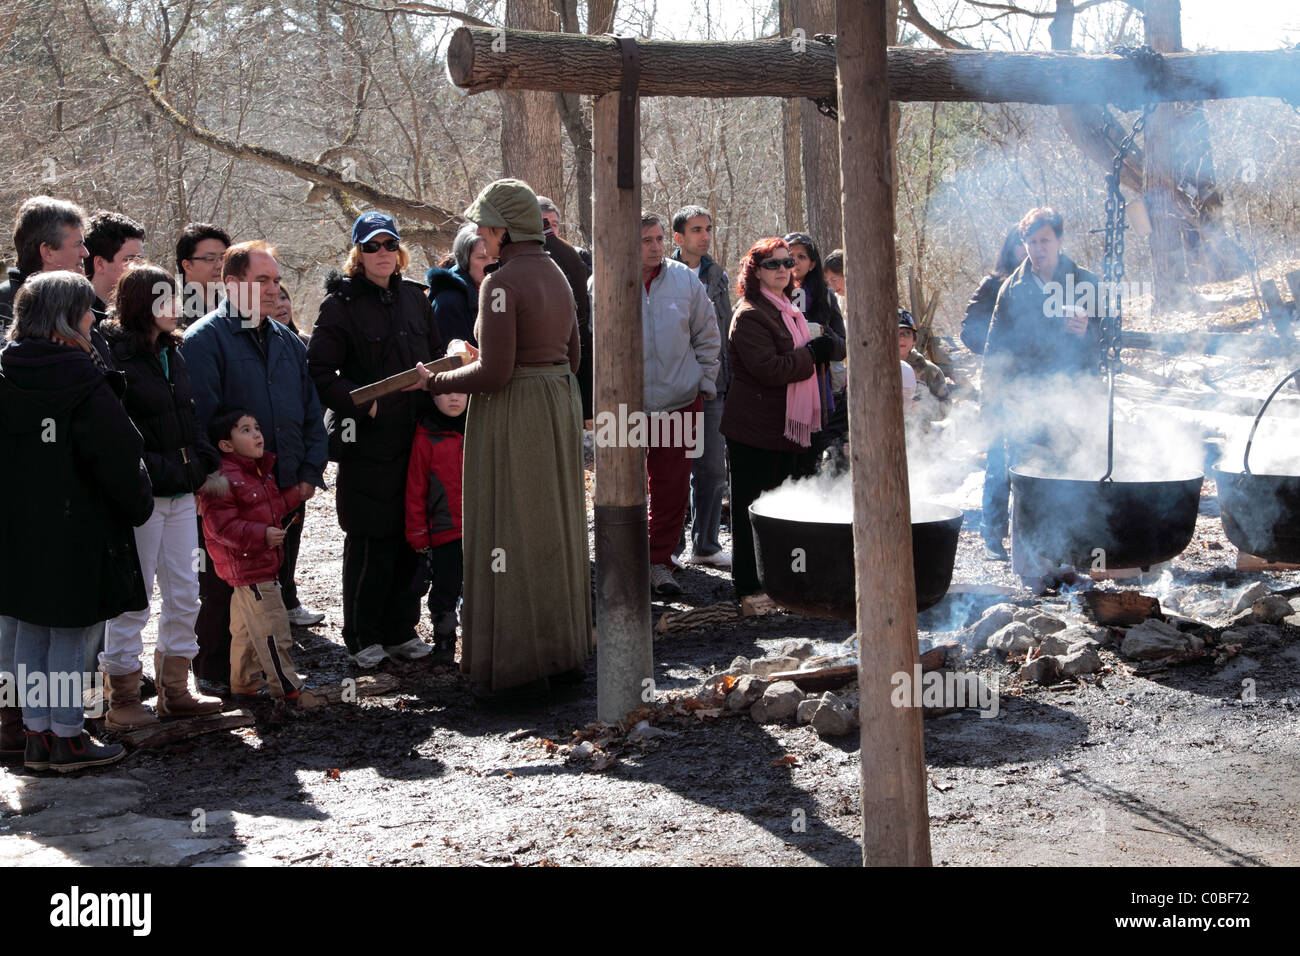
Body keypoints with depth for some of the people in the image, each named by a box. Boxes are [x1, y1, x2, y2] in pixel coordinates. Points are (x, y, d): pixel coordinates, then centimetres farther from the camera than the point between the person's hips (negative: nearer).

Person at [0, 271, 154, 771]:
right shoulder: (85, 386, -16)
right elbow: (119, 460, -15)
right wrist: (139, 506, 2)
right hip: (77, 533, -6)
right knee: (71, 635, 3)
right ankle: (68, 738, 10)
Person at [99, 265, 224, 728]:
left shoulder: (172, 352, 15)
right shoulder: (113, 354, -11)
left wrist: (203, 460, 9)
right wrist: (151, 470, -19)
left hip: (180, 493, 8)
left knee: (184, 594, 12)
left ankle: (175, 691, 24)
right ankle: (122, 702, 9)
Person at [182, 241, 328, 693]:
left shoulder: (288, 342, 14)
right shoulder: (205, 339, -8)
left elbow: (310, 412, 16)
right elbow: (200, 418, -14)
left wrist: (311, 470, 6)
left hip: (283, 489, 6)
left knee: (274, 579, 13)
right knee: (221, 586, 3)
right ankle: (215, 671, 14)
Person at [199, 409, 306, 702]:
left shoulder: (262, 471, 13)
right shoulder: (223, 479, -18)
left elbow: (274, 507, 25)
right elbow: (221, 526, -22)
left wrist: (295, 494, 9)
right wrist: (262, 535, -27)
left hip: (264, 563, 10)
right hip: (247, 568, -10)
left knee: (246, 628, 18)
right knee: (272, 626, -7)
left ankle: (245, 684, 27)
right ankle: (286, 687, -1)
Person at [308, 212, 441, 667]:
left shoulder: (414, 298, 13)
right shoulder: (342, 303, -4)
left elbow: (436, 354, 24)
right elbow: (319, 372, -8)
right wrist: (364, 404, -16)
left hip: (413, 436, 5)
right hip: (366, 439, -5)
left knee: (410, 536, 8)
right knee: (370, 543, -1)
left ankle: (400, 630, 20)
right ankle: (363, 638, 12)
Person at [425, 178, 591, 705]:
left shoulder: (502, 282, -17)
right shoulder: (555, 274, 10)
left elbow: (494, 373, -20)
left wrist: (436, 382, -5)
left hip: (513, 412, -9)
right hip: (561, 404, 9)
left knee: (511, 533, -1)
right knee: (555, 529, 16)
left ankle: (517, 667, 4)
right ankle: (565, 650, 25)